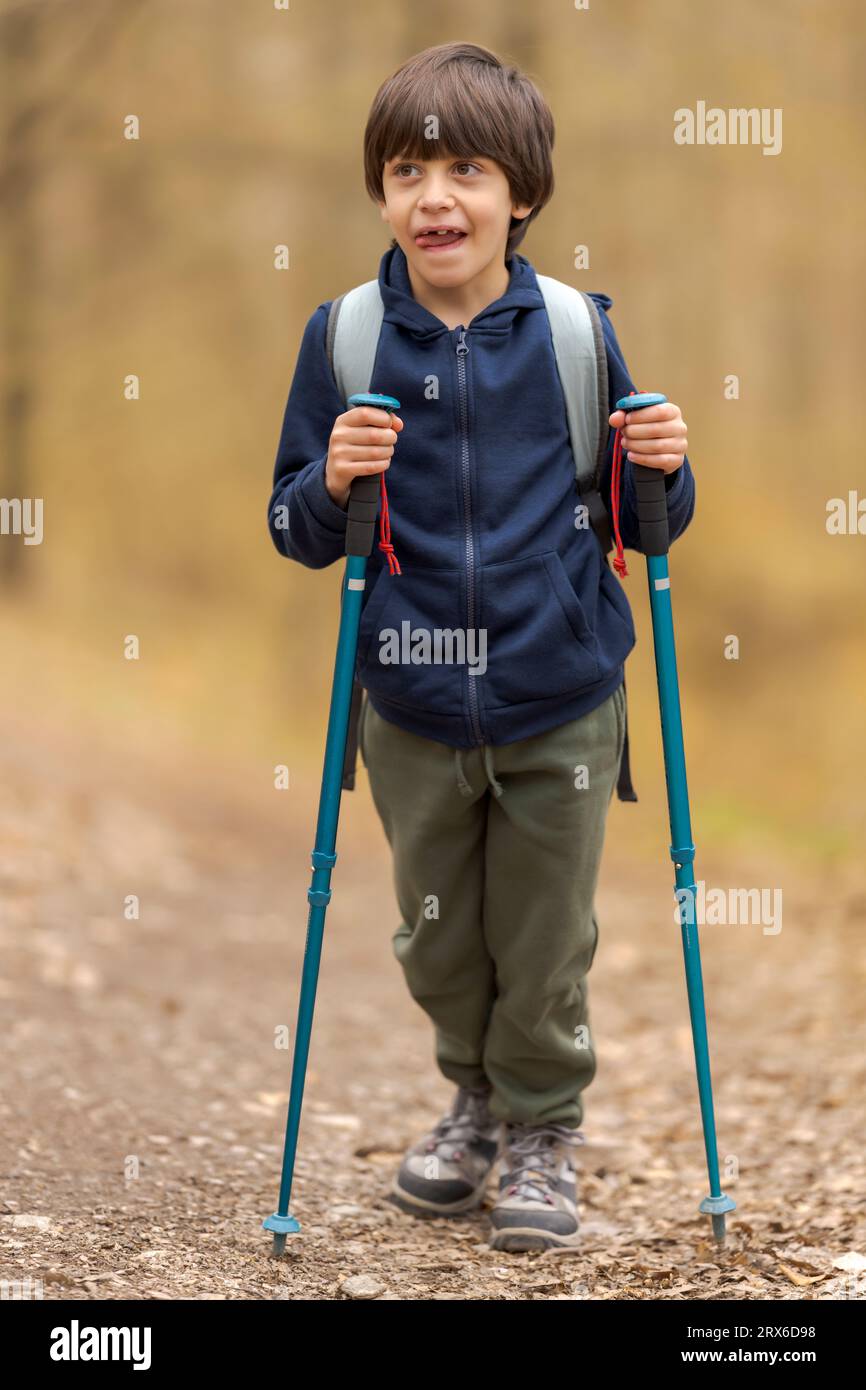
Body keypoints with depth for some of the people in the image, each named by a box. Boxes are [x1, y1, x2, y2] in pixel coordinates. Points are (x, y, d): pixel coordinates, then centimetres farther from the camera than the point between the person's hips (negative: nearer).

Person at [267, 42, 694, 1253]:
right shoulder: (345, 339, -6)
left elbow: (641, 524, 3)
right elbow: (296, 535, -1)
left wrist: (663, 467, -18)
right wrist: (334, 482, -21)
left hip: (560, 708, -1)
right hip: (411, 710, 2)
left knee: (545, 946, 10)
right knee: (437, 940, 18)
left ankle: (544, 1130, 33)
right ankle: (477, 1099, 43)